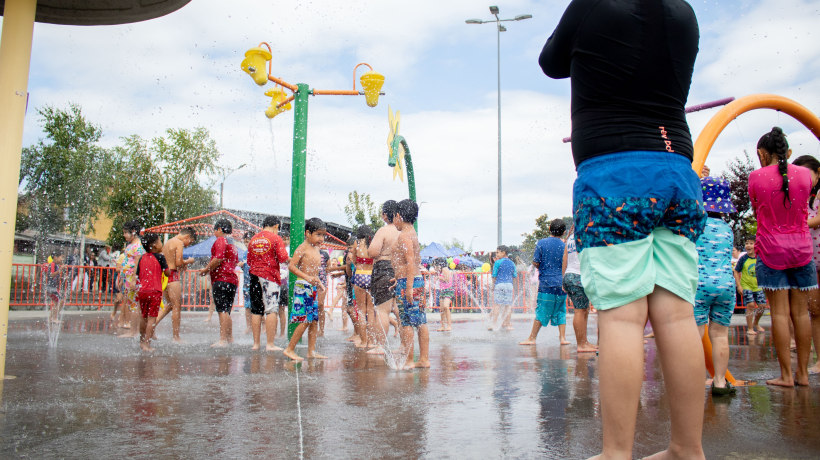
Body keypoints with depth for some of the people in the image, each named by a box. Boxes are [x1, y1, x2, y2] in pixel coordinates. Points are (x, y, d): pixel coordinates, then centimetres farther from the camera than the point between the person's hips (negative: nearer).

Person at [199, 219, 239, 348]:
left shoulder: (221, 240, -5)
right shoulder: (232, 243, 22)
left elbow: (218, 259, -17)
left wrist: (206, 269, -6)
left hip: (221, 279, -9)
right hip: (232, 279, 9)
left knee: (222, 310, -12)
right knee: (226, 311, 14)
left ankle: (222, 340, -16)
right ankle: (230, 338, 17)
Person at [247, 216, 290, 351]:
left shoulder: (253, 239, 13)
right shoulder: (275, 238, -3)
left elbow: (249, 261, 15)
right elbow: (283, 257, -11)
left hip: (254, 275, 5)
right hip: (270, 276, -5)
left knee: (256, 311, 8)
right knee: (272, 310, -5)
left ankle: (256, 343, 11)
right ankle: (270, 344, -8)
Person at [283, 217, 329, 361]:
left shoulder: (316, 249, 16)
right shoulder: (303, 248, -10)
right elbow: (291, 266, -19)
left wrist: (318, 281, 17)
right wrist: (307, 277, -26)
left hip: (313, 287, 9)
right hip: (302, 286, -9)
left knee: (314, 320, 7)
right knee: (305, 320, -11)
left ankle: (311, 351, 13)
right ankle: (290, 349, -2)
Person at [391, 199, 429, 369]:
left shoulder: (403, 235, -12)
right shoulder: (413, 234, 16)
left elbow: (410, 262, -21)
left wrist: (408, 287, -25)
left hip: (406, 283, -9)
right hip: (418, 279, 9)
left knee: (406, 323, -4)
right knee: (420, 322, 9)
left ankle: (409, 361, 0)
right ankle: (424, 359, 14)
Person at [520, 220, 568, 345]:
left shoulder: (541, 243, -4)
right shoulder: (564, 245, 2)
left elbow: (535, 263, -5)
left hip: (546, 283, -2)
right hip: (561, 283, 3)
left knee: (541, 311, 0)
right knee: (561, 311, 11)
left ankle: (532, 338, 5)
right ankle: (562, 337, 10)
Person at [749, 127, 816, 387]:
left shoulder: (756, 177, -5)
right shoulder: (804, 174, 2)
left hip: (771, 251, -3)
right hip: (802, 248, 3)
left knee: (780, 312, -2)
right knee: (801, 312, 7)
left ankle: (786, 375, -1)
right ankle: (803, 373, 13)